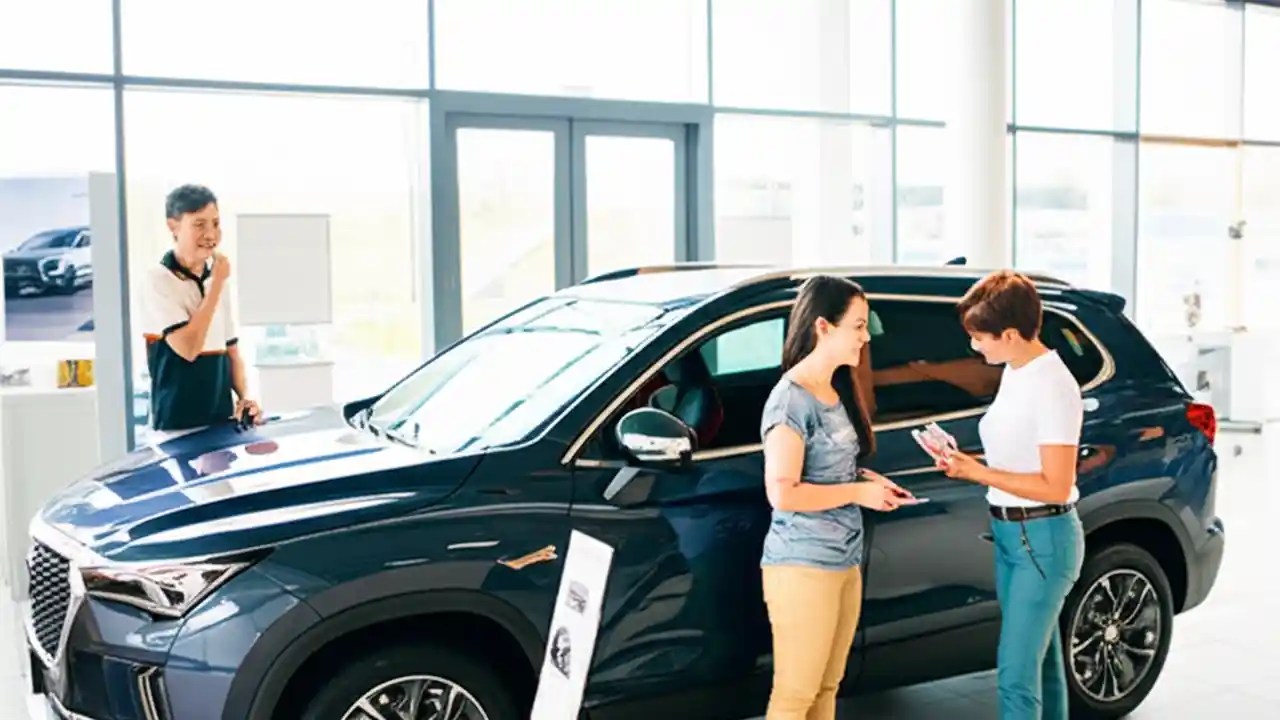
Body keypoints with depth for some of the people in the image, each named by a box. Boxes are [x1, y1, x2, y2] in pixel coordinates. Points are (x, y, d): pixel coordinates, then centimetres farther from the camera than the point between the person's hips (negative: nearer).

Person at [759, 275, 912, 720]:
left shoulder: (838, 392, 11)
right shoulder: (792, 399, -16)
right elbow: (782, 493, -21)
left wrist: (870, 481, 5)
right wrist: (859, 492, -15)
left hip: (845, 563, 9)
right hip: (802, 565, -9)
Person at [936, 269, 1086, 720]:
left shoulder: (1052, 386, -19)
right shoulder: (1014, 373, 8)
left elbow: (1055, 486, -21)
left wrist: (980, 473, -18)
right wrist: (969, 464, 0)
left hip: (1043, 539, -9)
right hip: (1010, 534, 9)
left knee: (1015, 674, -8)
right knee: (1041, 664, 17)